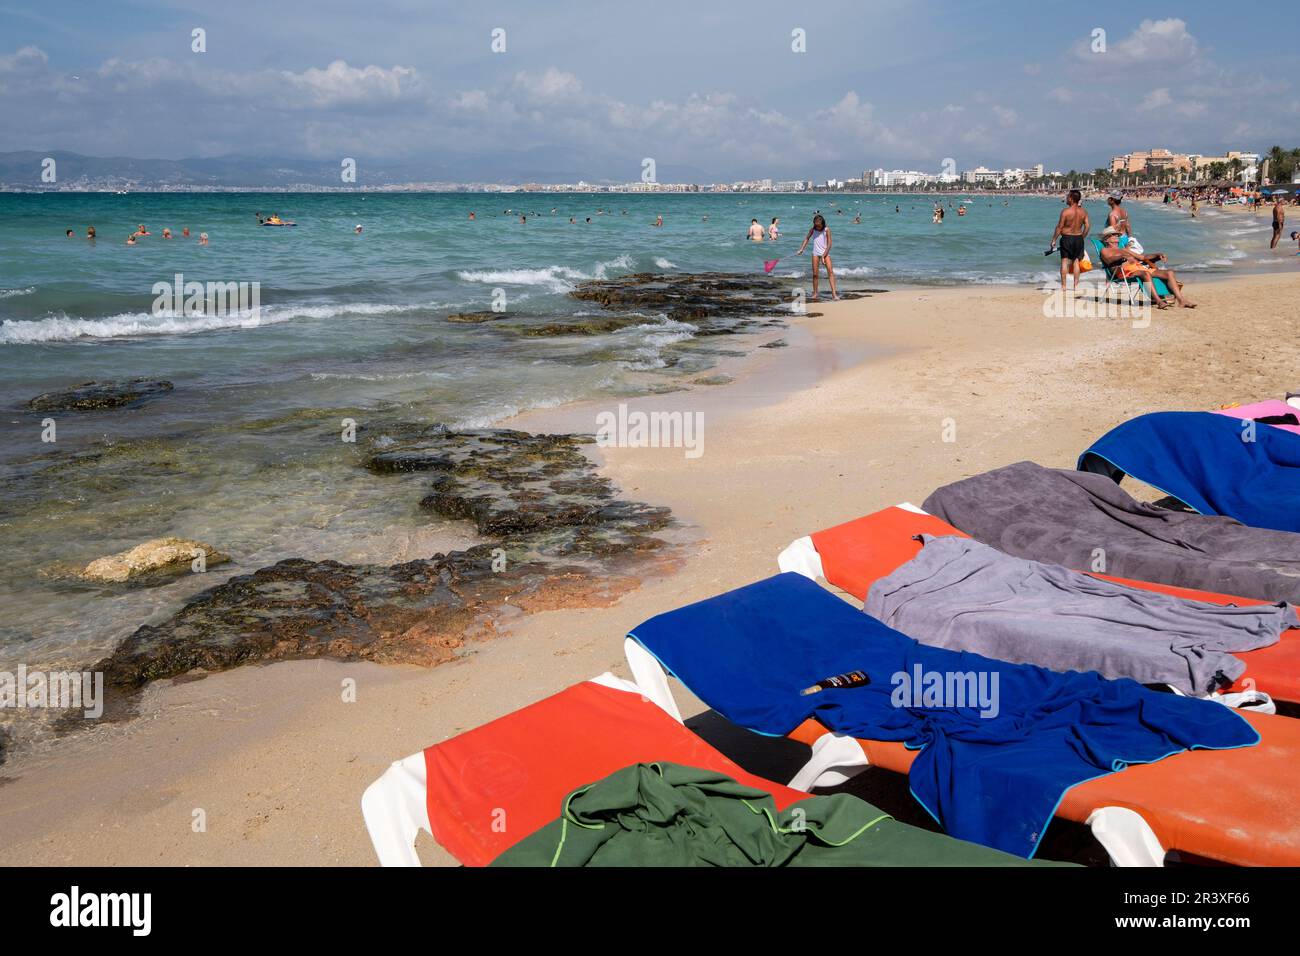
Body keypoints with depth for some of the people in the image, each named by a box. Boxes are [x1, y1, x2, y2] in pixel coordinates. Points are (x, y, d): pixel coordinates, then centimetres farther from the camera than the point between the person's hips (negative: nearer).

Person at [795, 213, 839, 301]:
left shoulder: (827, 230, -10)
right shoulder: (812, 230, -1)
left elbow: (829, 244, -10)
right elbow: (807, 238, 17)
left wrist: (823, 256, -14)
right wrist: (801, 249, 10)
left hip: (825, 253, -2)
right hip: (816, 253, 2)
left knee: (830, 271, -15)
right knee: (815, 274, 0)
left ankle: (834, 293, -19)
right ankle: (815, 293, 12)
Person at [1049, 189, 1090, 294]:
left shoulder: (1065, 211, -13)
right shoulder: (1083, 211, 2)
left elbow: (1059, 227, -11)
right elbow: (1087, 226, 3)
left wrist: (1053, 240, -3)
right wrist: (1082, 238, 16)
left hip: (1067, 238, -4)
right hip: (1078, 238, 4)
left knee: (1064, 261, 1)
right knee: (1076, 261, 10)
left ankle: (1063, 286, 1)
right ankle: (1076, 286, 10)